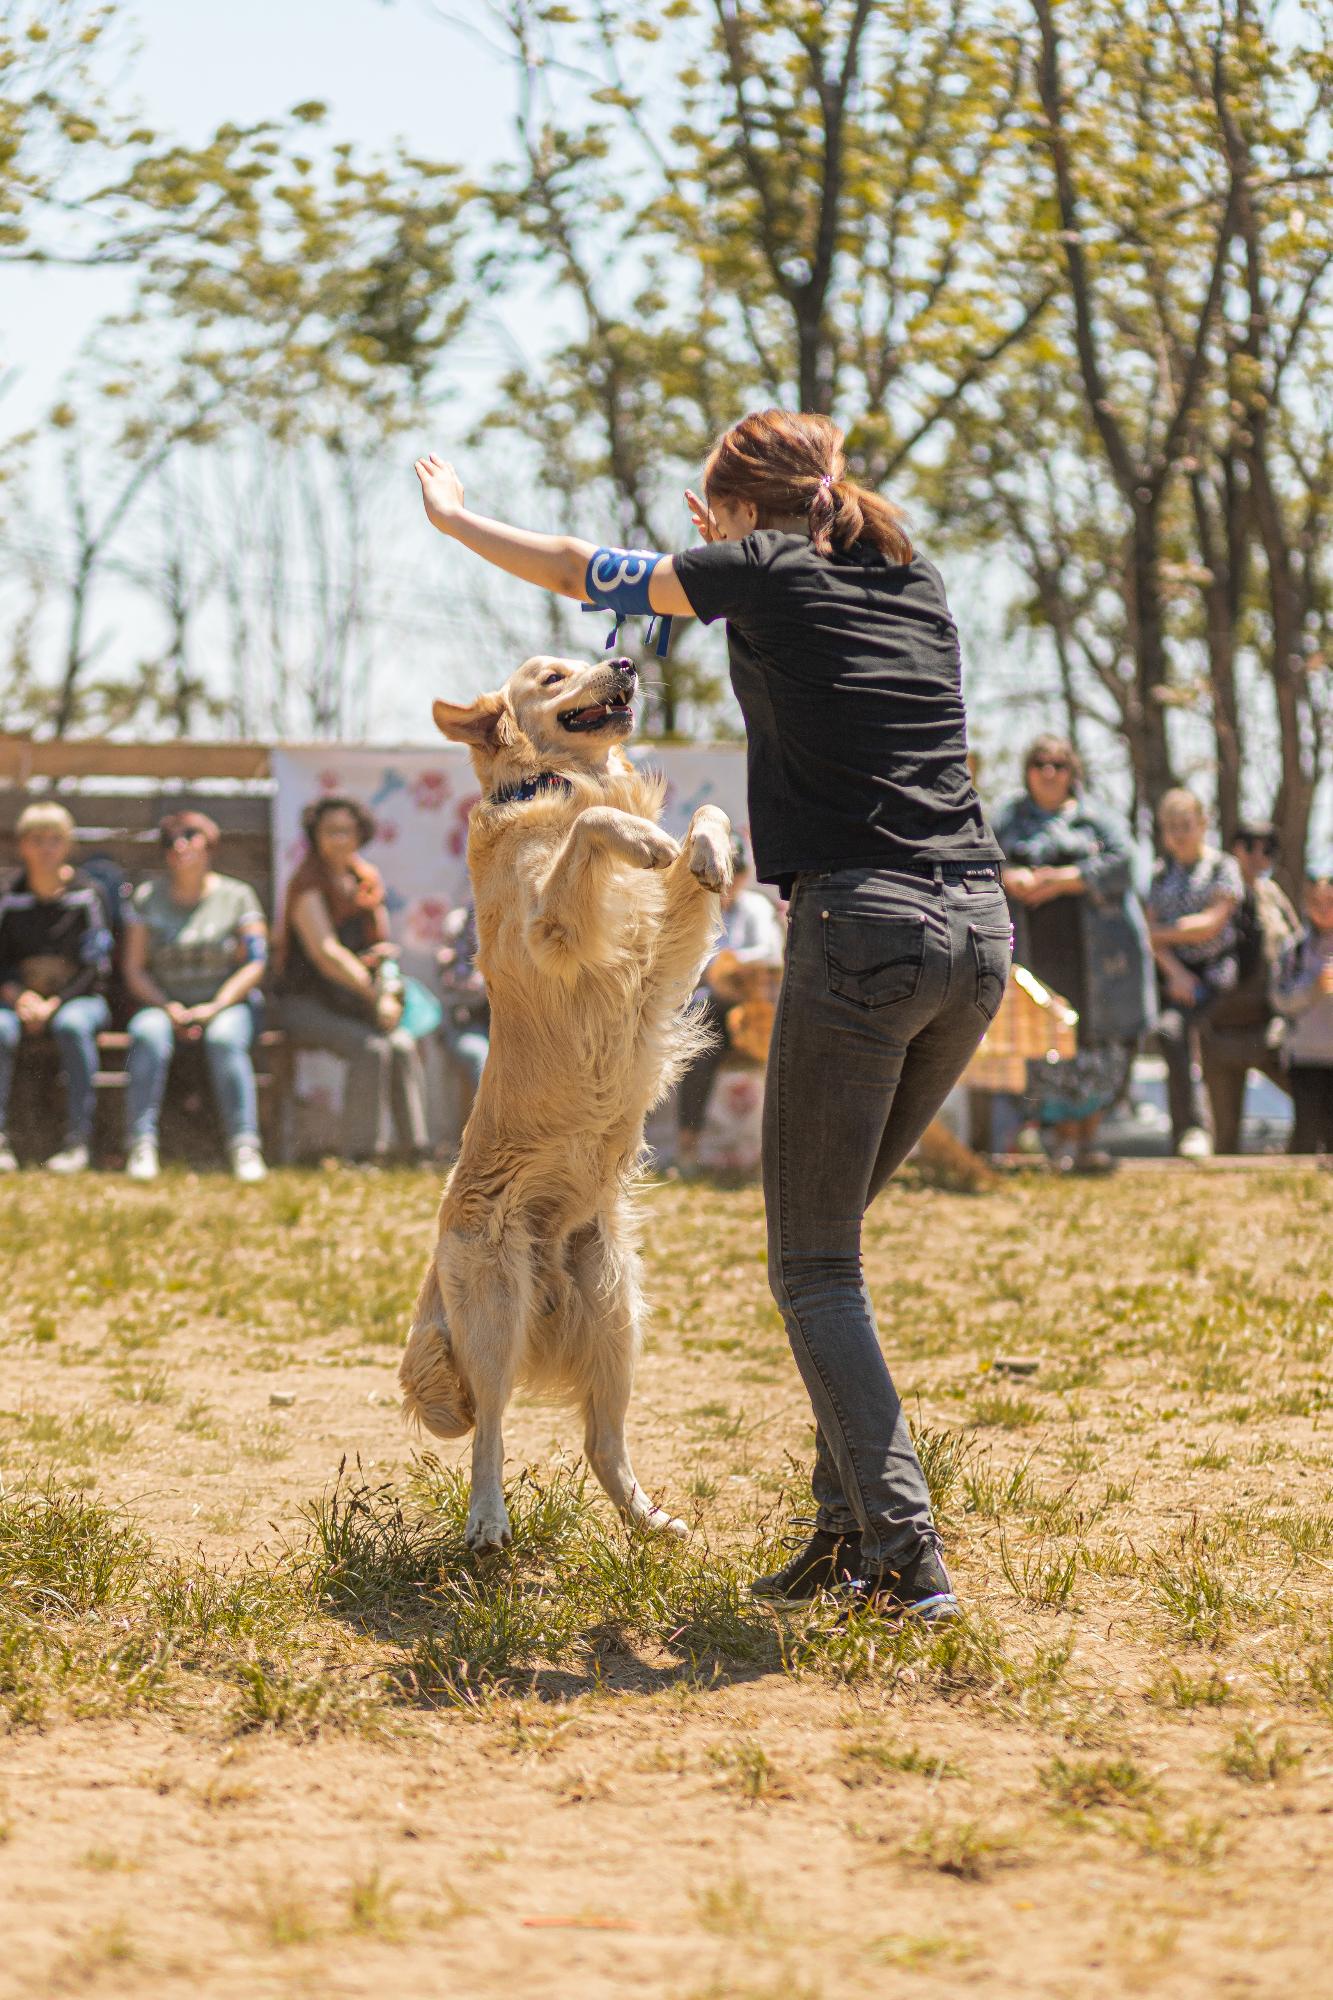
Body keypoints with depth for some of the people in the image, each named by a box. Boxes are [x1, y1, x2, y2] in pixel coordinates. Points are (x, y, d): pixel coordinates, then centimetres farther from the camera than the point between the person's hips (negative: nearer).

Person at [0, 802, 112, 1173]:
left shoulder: (85, 895, -1)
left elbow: (96, 965, -5)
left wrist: (54, 1004, -17)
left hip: (79, 999, -2)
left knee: (72, 1025, -37)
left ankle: (78, 1139, -35)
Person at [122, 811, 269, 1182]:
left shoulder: (237, 896, 7)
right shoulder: (147, 898, 10)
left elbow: (255, 965, 0)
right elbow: (134, 968, 5)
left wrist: (215, 1007, -15)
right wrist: (168, 1008, -12)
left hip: (228, 1003, -1)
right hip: (162, 1002, 1)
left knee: (224, 1038, -36)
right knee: (148, 1036, -34)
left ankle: (245, 1148, -40)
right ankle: (142, 1145, -39)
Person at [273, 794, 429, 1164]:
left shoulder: (367, 879, 11)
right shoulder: (307, 883, -9)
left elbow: (381, 946, 15)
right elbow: (325, 953, -18)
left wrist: (389, 990, -6)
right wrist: (374, 995, -21)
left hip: (352, 1004, 6)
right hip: (307, 1004, -6)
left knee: (403, 1047, -22)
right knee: (370, 1049, -30)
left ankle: (418, 1151, -23)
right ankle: (360, 1154, -26)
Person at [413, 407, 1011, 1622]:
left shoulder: (770, 572, 3)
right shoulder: (916, 583, 19)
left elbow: (587, 573, 14)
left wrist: (454, 517, 30)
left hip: (865, 930, -7)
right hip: (981, 932, 7)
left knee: (815, 1266, -1)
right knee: (829, 1231, 18)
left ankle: (906, 1556, -11)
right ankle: (848, 1528, 14)